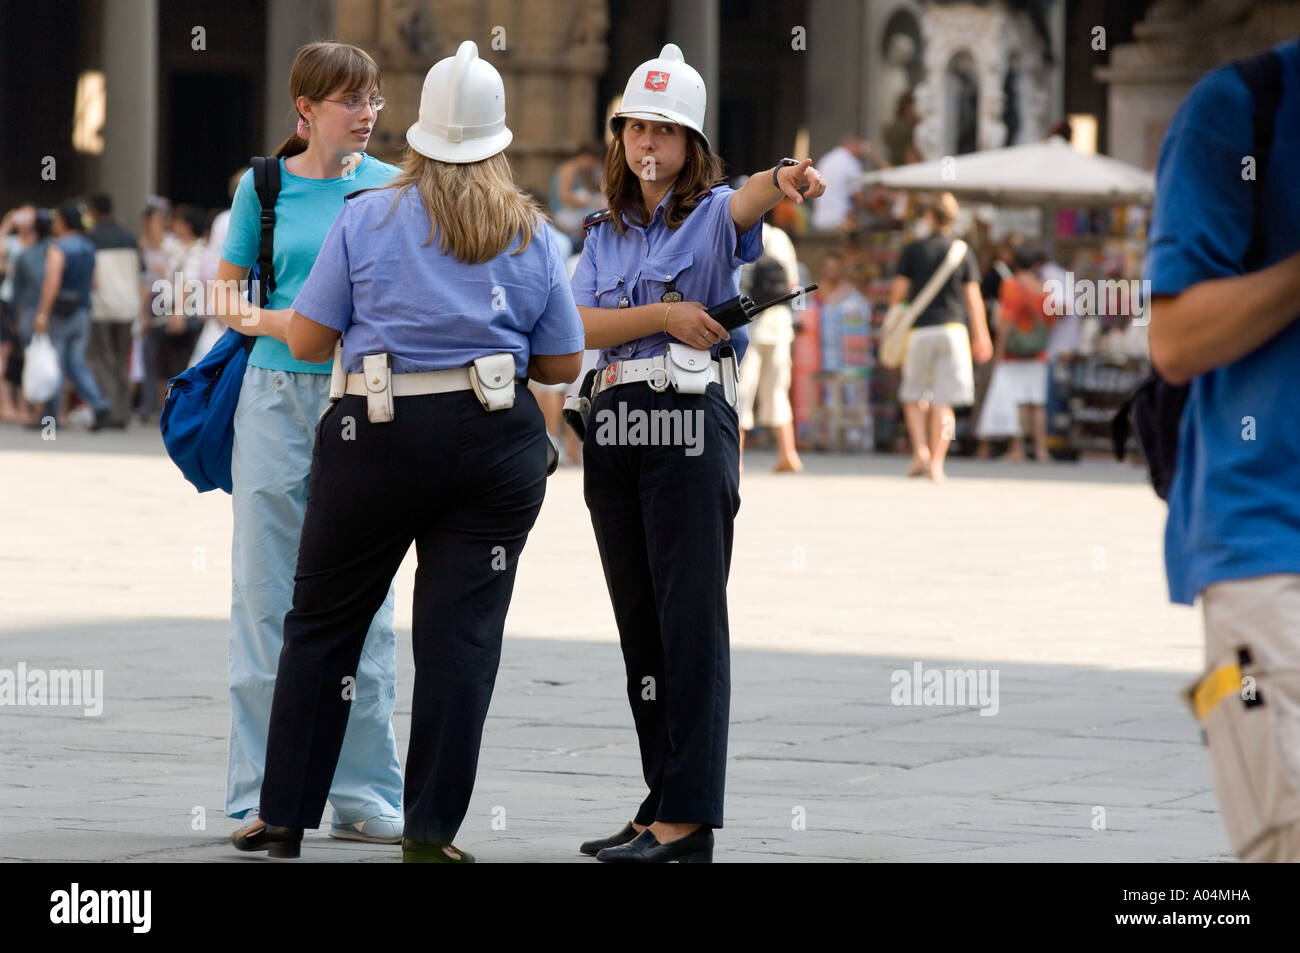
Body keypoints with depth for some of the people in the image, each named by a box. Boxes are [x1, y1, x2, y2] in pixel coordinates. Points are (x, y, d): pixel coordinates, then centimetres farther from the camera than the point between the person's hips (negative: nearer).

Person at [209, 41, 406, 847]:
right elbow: (226, 297, 7)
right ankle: (263, 796, 9)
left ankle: (366, 796, 8)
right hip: (278, 396, -1)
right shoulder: (265, 188, 3)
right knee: (267, 599, 2)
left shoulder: (392, 189, 6)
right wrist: (272, 321, -12)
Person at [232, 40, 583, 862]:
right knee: (463, 633, 2)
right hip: (495, 445, 1)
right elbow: (563, 364, 9)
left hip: (377, 440, -1)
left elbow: (307, 341, -1)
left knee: (323, 624, 10)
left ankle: (286, 817, 12)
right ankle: (432, 829, -2)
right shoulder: (532, 236, 6)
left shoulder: (367, 218, -1)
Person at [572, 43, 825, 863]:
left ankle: (689, 818, -11)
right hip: (615, 424, 6)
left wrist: (785, 180, -48)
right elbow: (582, 325, 2)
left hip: (693, 423, -6)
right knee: (639, 622, 9)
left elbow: (745, 201, -25)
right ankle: (662, 802, 16)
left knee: (691, 620, -9)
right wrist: (661, 316, -14)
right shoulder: (607, 232, 15)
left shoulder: (711, 213, -1)